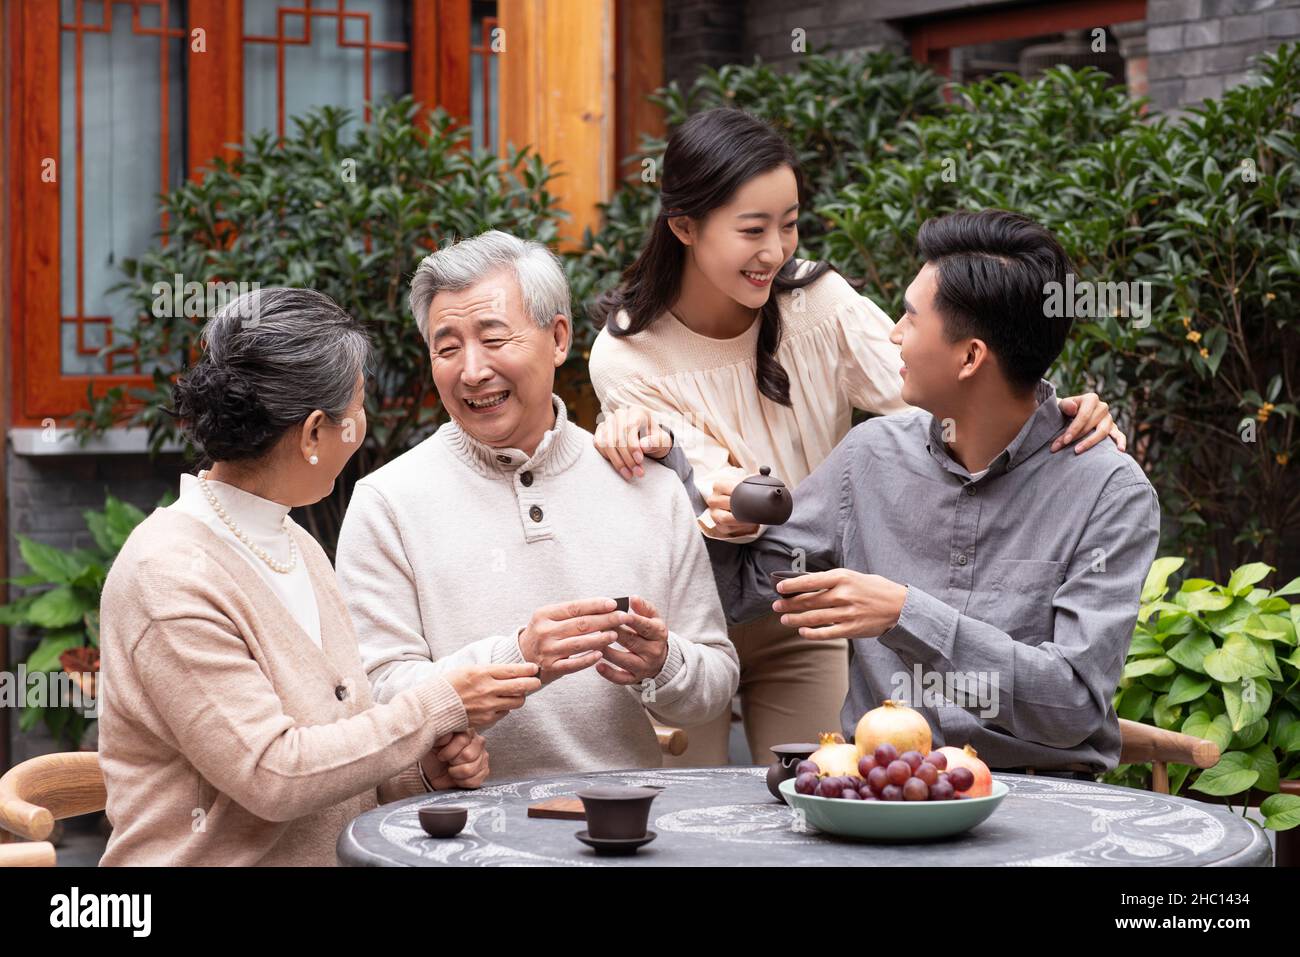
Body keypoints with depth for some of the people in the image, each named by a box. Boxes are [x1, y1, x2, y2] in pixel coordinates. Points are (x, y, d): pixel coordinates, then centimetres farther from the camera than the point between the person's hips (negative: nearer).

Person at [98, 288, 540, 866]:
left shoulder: (296, 545, 11)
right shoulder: (168, 578, -14)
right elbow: (272, 776, -17)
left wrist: (426, 770, -1)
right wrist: (440, 706, -12)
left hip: (340, 856, 7)